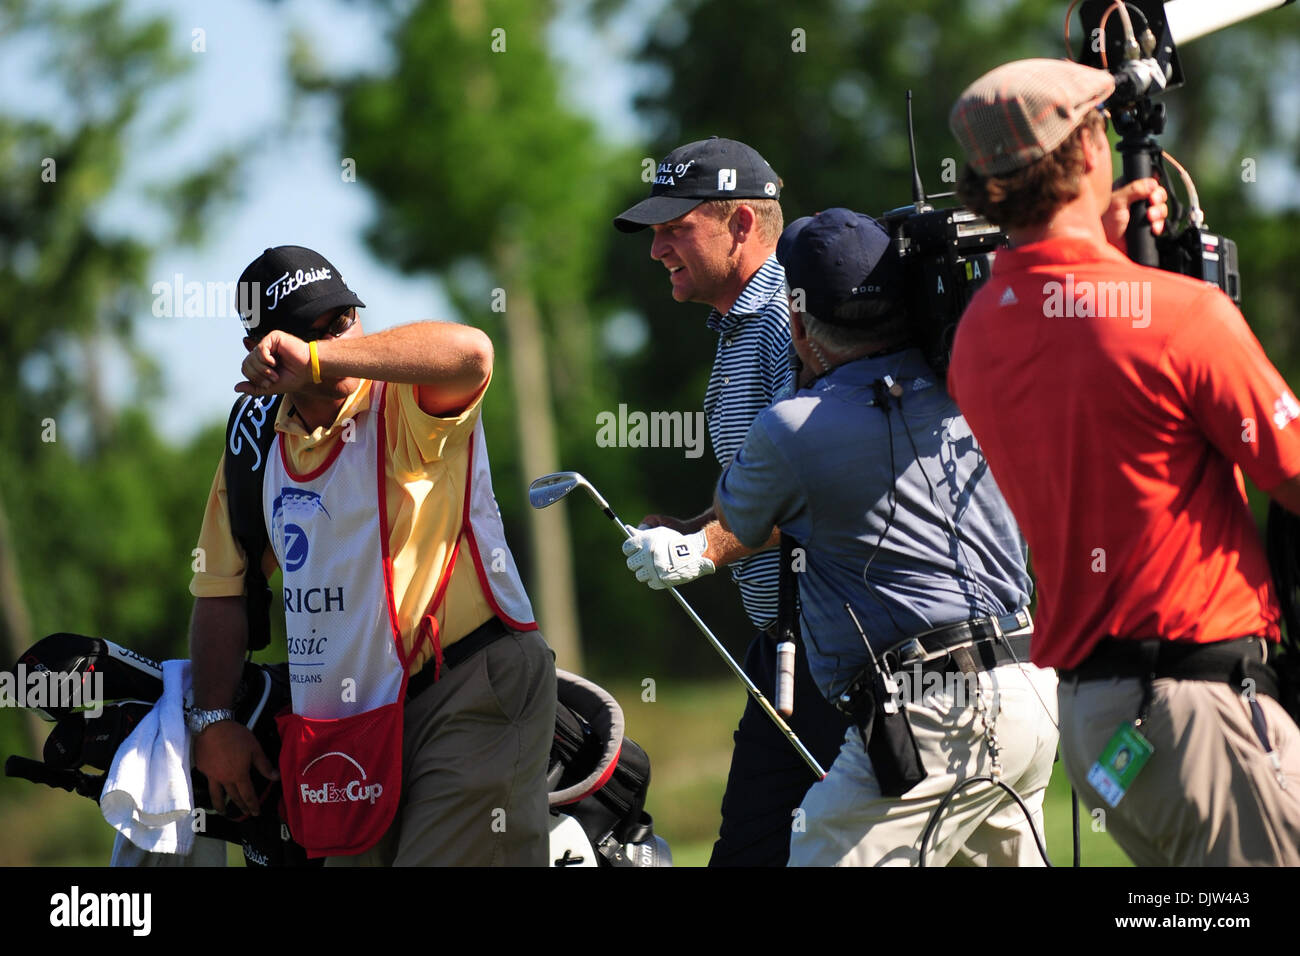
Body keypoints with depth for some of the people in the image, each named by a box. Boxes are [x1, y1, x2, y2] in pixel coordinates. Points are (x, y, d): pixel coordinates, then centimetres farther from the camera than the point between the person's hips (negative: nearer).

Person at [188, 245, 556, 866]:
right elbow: (221, 588, 19)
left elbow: (470, 353, -32)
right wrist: (213, 720, 10)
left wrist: (317, 357, -33)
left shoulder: (405, 399, -7)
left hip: (470, 697, -7)